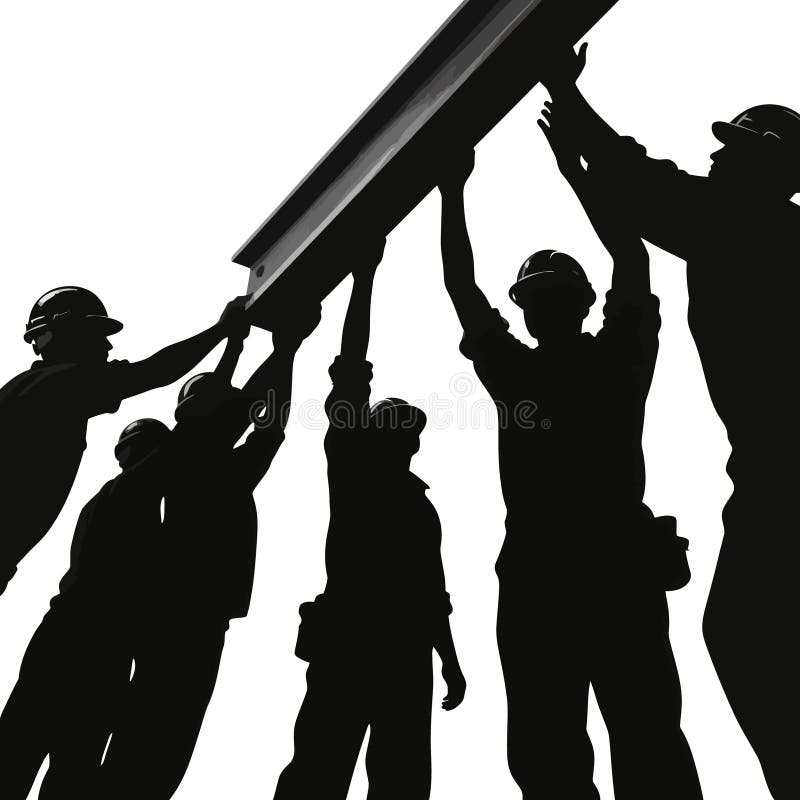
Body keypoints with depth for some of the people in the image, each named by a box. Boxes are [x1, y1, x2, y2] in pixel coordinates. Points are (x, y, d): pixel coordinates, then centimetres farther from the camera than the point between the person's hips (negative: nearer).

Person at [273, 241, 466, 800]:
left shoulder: (419, 503, 22)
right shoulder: (351, 471, 8)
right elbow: (350, 376, 1)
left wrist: (451, 662, 22)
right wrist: (364, 279, 0)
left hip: (407, 653, 5)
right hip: (346, 642, -5)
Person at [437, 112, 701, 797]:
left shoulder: (618, 358, 13)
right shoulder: (511, 368, 17)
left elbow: (632, 263, 3)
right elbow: (462, 287, 16)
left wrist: (576, 171, 3)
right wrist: (454, 191, 15)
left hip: (621, 566, -2)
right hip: (536, 574, 3)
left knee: (650, 744, -5)